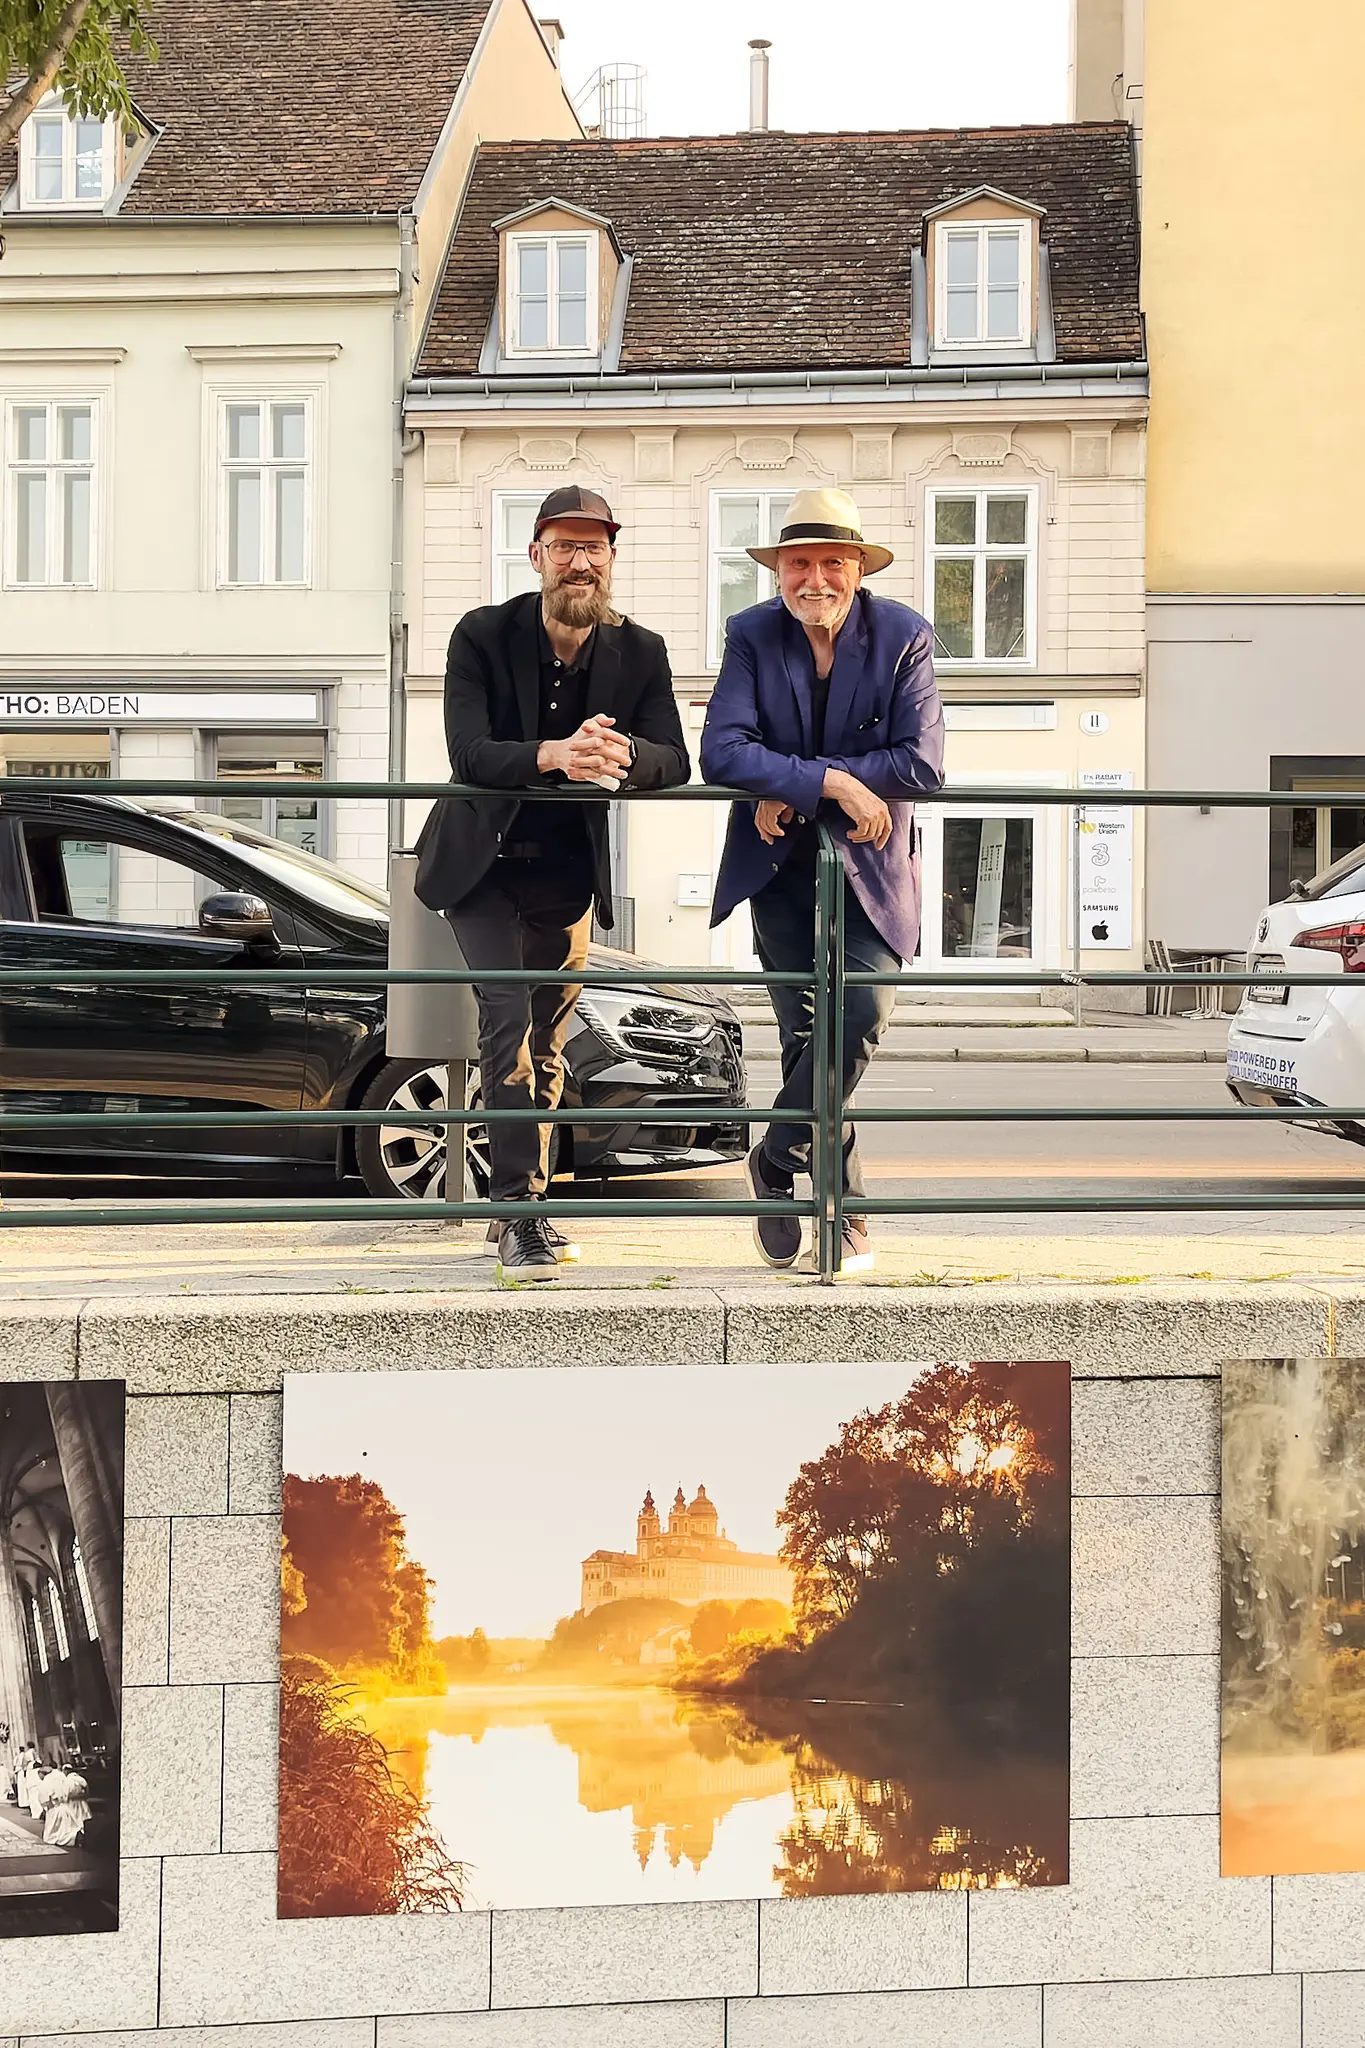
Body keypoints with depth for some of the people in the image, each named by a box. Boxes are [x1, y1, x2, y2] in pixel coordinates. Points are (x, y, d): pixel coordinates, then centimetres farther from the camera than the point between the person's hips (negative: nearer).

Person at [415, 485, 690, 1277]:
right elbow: (468, 752, -26)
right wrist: (553, 755, -45)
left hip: (570, 872, 4)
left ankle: (520, 1210, 24)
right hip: (486, 864, -4)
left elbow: (675, 761, -15)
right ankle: (520, 1211, -17)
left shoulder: (640, 652, -6)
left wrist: (622, 754, -39)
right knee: (508, 1017, -19)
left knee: (549, 1041, 11)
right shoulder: (483, 636, -14)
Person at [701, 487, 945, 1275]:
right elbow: (721, 751, -17)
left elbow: (922, 765, -15)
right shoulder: (753, 636, -5)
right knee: (807, 1027, -3)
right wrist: (828, 783, -29)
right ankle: (847, 1210, 13)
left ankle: (777, 1160, 5)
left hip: (868, 859, 0)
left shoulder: (904, 637, -7)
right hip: (779, 862, 1)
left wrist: (792, 785, -17)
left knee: (864, 1009, -17)